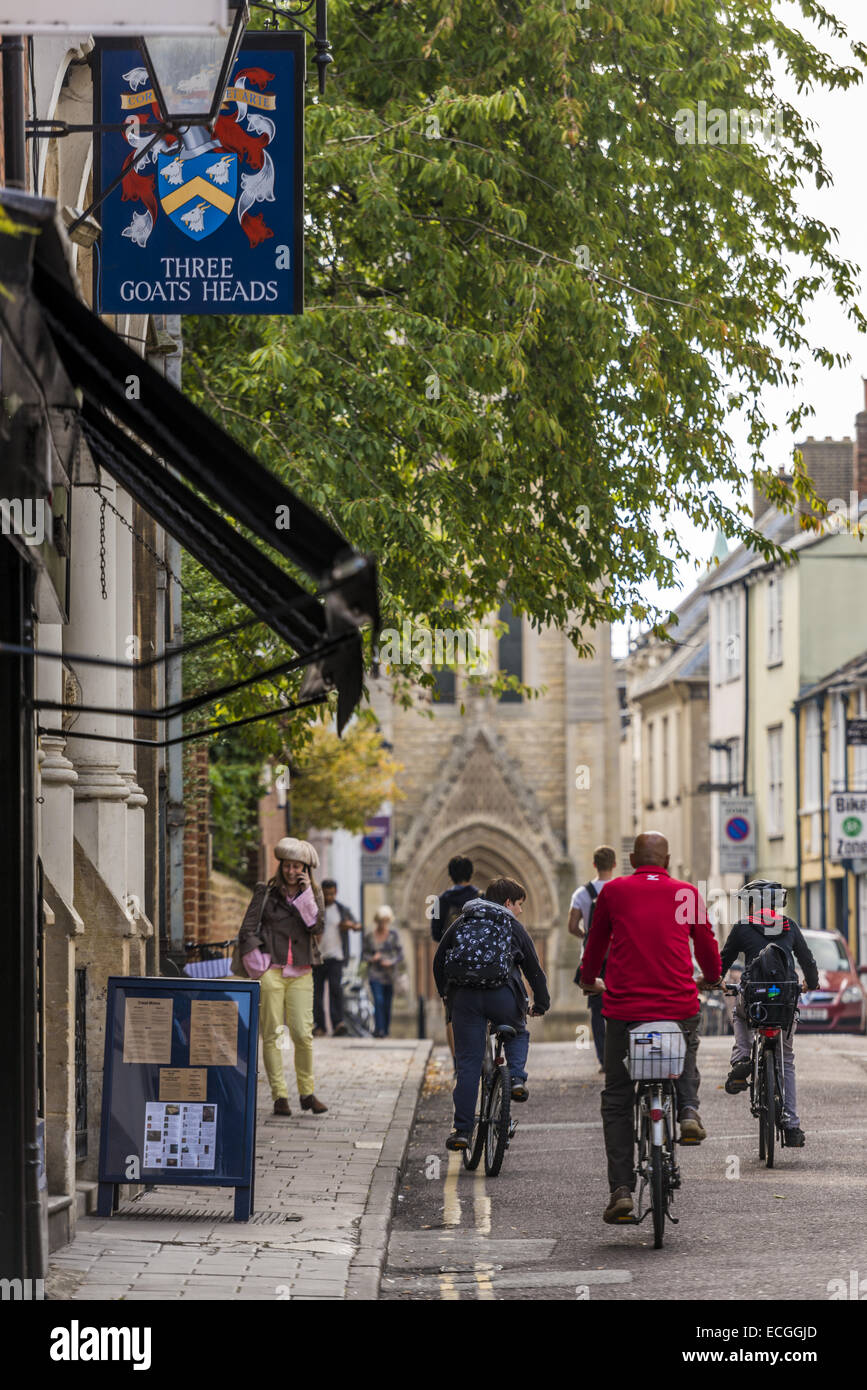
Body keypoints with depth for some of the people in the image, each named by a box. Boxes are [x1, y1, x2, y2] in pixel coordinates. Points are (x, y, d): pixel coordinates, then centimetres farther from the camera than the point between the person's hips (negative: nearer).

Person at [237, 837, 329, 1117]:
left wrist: (307, 894, -9)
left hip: (300, 973, 1)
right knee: (272, 1034, -4)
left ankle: (306, 1092, 7)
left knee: (303, 1033, -6)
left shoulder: (313, 894, 11)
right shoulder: (266, 892, 5)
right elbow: (247, 930, 3)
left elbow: (317, 926, -6)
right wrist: (259, 965, -4)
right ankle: (279, 1096, 0)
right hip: (271, 970, -1)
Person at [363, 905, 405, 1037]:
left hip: (389, 975, 1)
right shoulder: (369, 936, 3)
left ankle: (385, 1030, 16)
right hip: (375, 973, -1)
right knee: (378, 1000, -16)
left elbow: (400, 954, 2)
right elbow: (365, 953, 10)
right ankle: (378, 1029, -18)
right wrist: (372, 958, -11)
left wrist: (392, 962, -16)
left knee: (387, 1003, 3)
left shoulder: (393, 935, 2)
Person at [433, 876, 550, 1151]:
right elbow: (534, 969, 16)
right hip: (502, 997, -1)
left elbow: (438, 962, 19)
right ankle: (517, 1078, 5)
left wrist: (445, 994, 31)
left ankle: (462, 1130, 1)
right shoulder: (513, 927, 14)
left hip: (464, 998, 1)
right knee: (517, 1033, 31)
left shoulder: (461, 923, 19)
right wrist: (542, 1003, 29)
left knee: (467, 1065, 4)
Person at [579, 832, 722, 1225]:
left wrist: (588, 980, 38)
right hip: (678, 1006, 1)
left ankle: (621, 1189, -2)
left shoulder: (614, 891, 5)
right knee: (687, 1057, 34)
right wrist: (714, 976, 41)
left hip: (624, 1006, -1)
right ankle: (688, 1108, 6)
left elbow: (596, 941, 18)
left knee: (616, 1100, 8)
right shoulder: (687, 893, 6)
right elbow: (706, 941, 19)